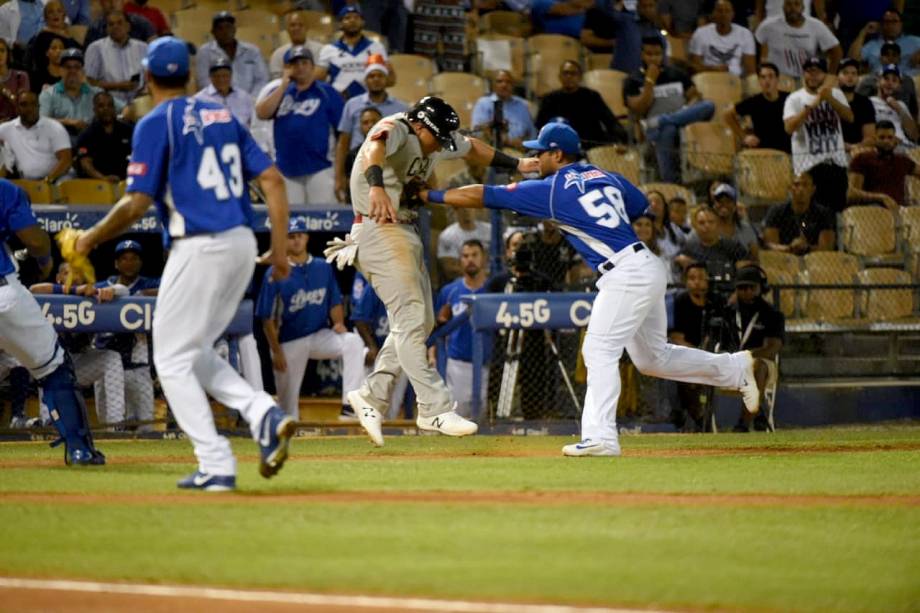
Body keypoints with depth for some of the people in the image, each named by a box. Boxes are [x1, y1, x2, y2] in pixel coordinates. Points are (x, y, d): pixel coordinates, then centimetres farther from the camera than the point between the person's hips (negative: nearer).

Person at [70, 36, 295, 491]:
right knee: (195, 352, 20)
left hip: (200, 247, -7)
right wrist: (280, 248, 12)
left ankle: (216, 466, -5)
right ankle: (263, 415, -2)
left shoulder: (156, 124, -5)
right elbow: (272, 180, 9)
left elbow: (136, 203, -11)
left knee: (172, 359, 3)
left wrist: (91, 239, 4)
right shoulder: (222, 116, 15)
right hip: (243, 245, 7)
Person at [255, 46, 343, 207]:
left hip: (319, 170, -4)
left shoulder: (326, 92, 2)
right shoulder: (279, 92, 14)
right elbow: (261, 113, -4)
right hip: (287, 172, 4)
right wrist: (284, 85, -4)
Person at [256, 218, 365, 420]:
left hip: (320, 335, 2)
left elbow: (335, 303, 12)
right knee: (288, 399, -1)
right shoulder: (275, 274, -6)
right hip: (289, 343, -2)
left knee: (353, 341, -25)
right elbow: (267, 318, -6)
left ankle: (350, 404, -30)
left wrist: (339, 324, -10)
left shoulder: (323, 268, 5)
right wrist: (276, 351, -12)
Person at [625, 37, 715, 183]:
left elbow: (695, 97, 19)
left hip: (685, 120, 4)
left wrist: (688, 109, -4)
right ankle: (670, 184, -45)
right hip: (655, 129, -4)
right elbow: (639, 110, -2)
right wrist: (650, 81, -4)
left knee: (708, 105, -27)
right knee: (667, 130, -43)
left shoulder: (677, 74, 23)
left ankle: (663, 120, -39)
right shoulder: (634, 81, 11)